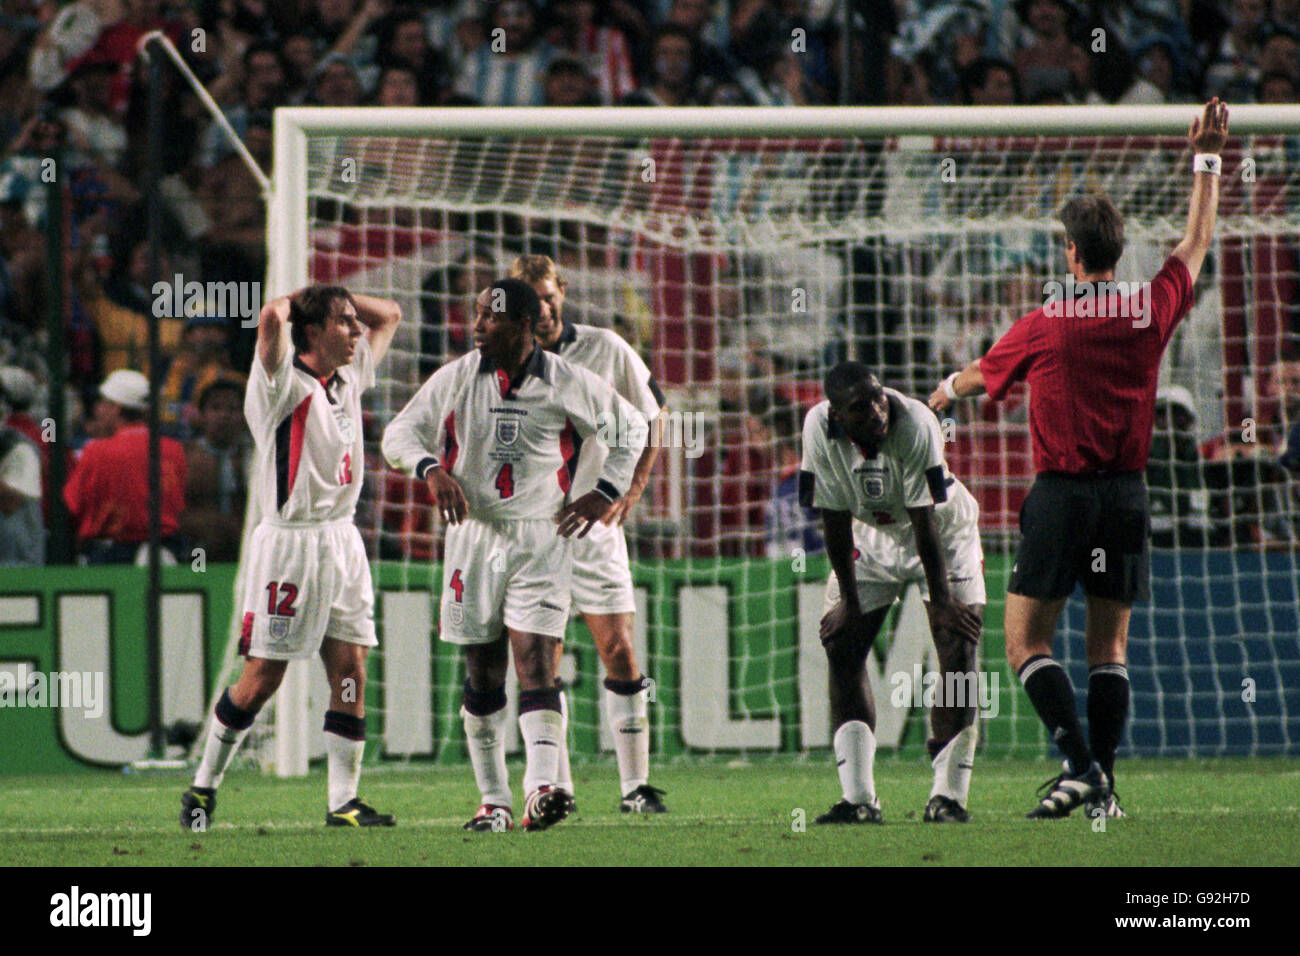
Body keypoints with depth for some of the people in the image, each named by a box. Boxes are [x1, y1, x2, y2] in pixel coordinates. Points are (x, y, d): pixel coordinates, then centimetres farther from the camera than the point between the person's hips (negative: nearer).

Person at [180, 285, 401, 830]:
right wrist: (297, 301, -7)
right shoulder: (284, 384, -10)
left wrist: (337, 297, 10)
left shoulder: (349, 377, 12)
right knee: (263, 677, -3)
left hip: (342, 540, 7)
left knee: (351, 668, -1)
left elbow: (389, 315, 26)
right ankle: (204, 786, 12)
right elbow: (271, 319, -30)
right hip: (290, 544, -7)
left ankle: (343, 801, -1)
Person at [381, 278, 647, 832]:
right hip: (475, 533, 2)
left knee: (536, 663, -15)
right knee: (483, 675, 5)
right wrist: (431, 469, -17)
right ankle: (493, 801, 13)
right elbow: (399, 433, 3)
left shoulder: (568, 385, -2)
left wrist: (606, 492, 2)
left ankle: (542, 790, -26)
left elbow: (631, 426, 13)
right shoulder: (455, 380, 1)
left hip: (542, 537, -2)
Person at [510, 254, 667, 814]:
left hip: (594, 520, 0)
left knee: (618, 651, -5)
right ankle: (556, 787, 6)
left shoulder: (606, 351, -1)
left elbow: (649, 417, 11)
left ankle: (635, 785, 0)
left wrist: (631, 490, 2)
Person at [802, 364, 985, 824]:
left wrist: (943, 601, -22)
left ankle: (948, 794, -11)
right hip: (872, 539, 3)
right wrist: (849, 601, -12)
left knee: (958, 644, -15)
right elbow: (835, 521, -15)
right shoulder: (820, 428, -24)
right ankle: (859, 798, -6)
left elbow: (926, 523, -28)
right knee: (842, 646, -8)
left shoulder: (916, 426, -32)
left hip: (944, 532, -3)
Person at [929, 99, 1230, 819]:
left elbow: (977, 377, 12)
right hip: (1127, 493, 4)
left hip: (1061, 491, -4)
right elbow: (1197, 242, 17)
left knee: (1026, 639, 0)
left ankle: (1079, 763, -15)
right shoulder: (1152, 312, -1)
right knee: (1109, 645, 9)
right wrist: (1206, 160, 26)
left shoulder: (1045, 326, -8)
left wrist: (937, 399, 34)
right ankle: (1102, 785, 5)